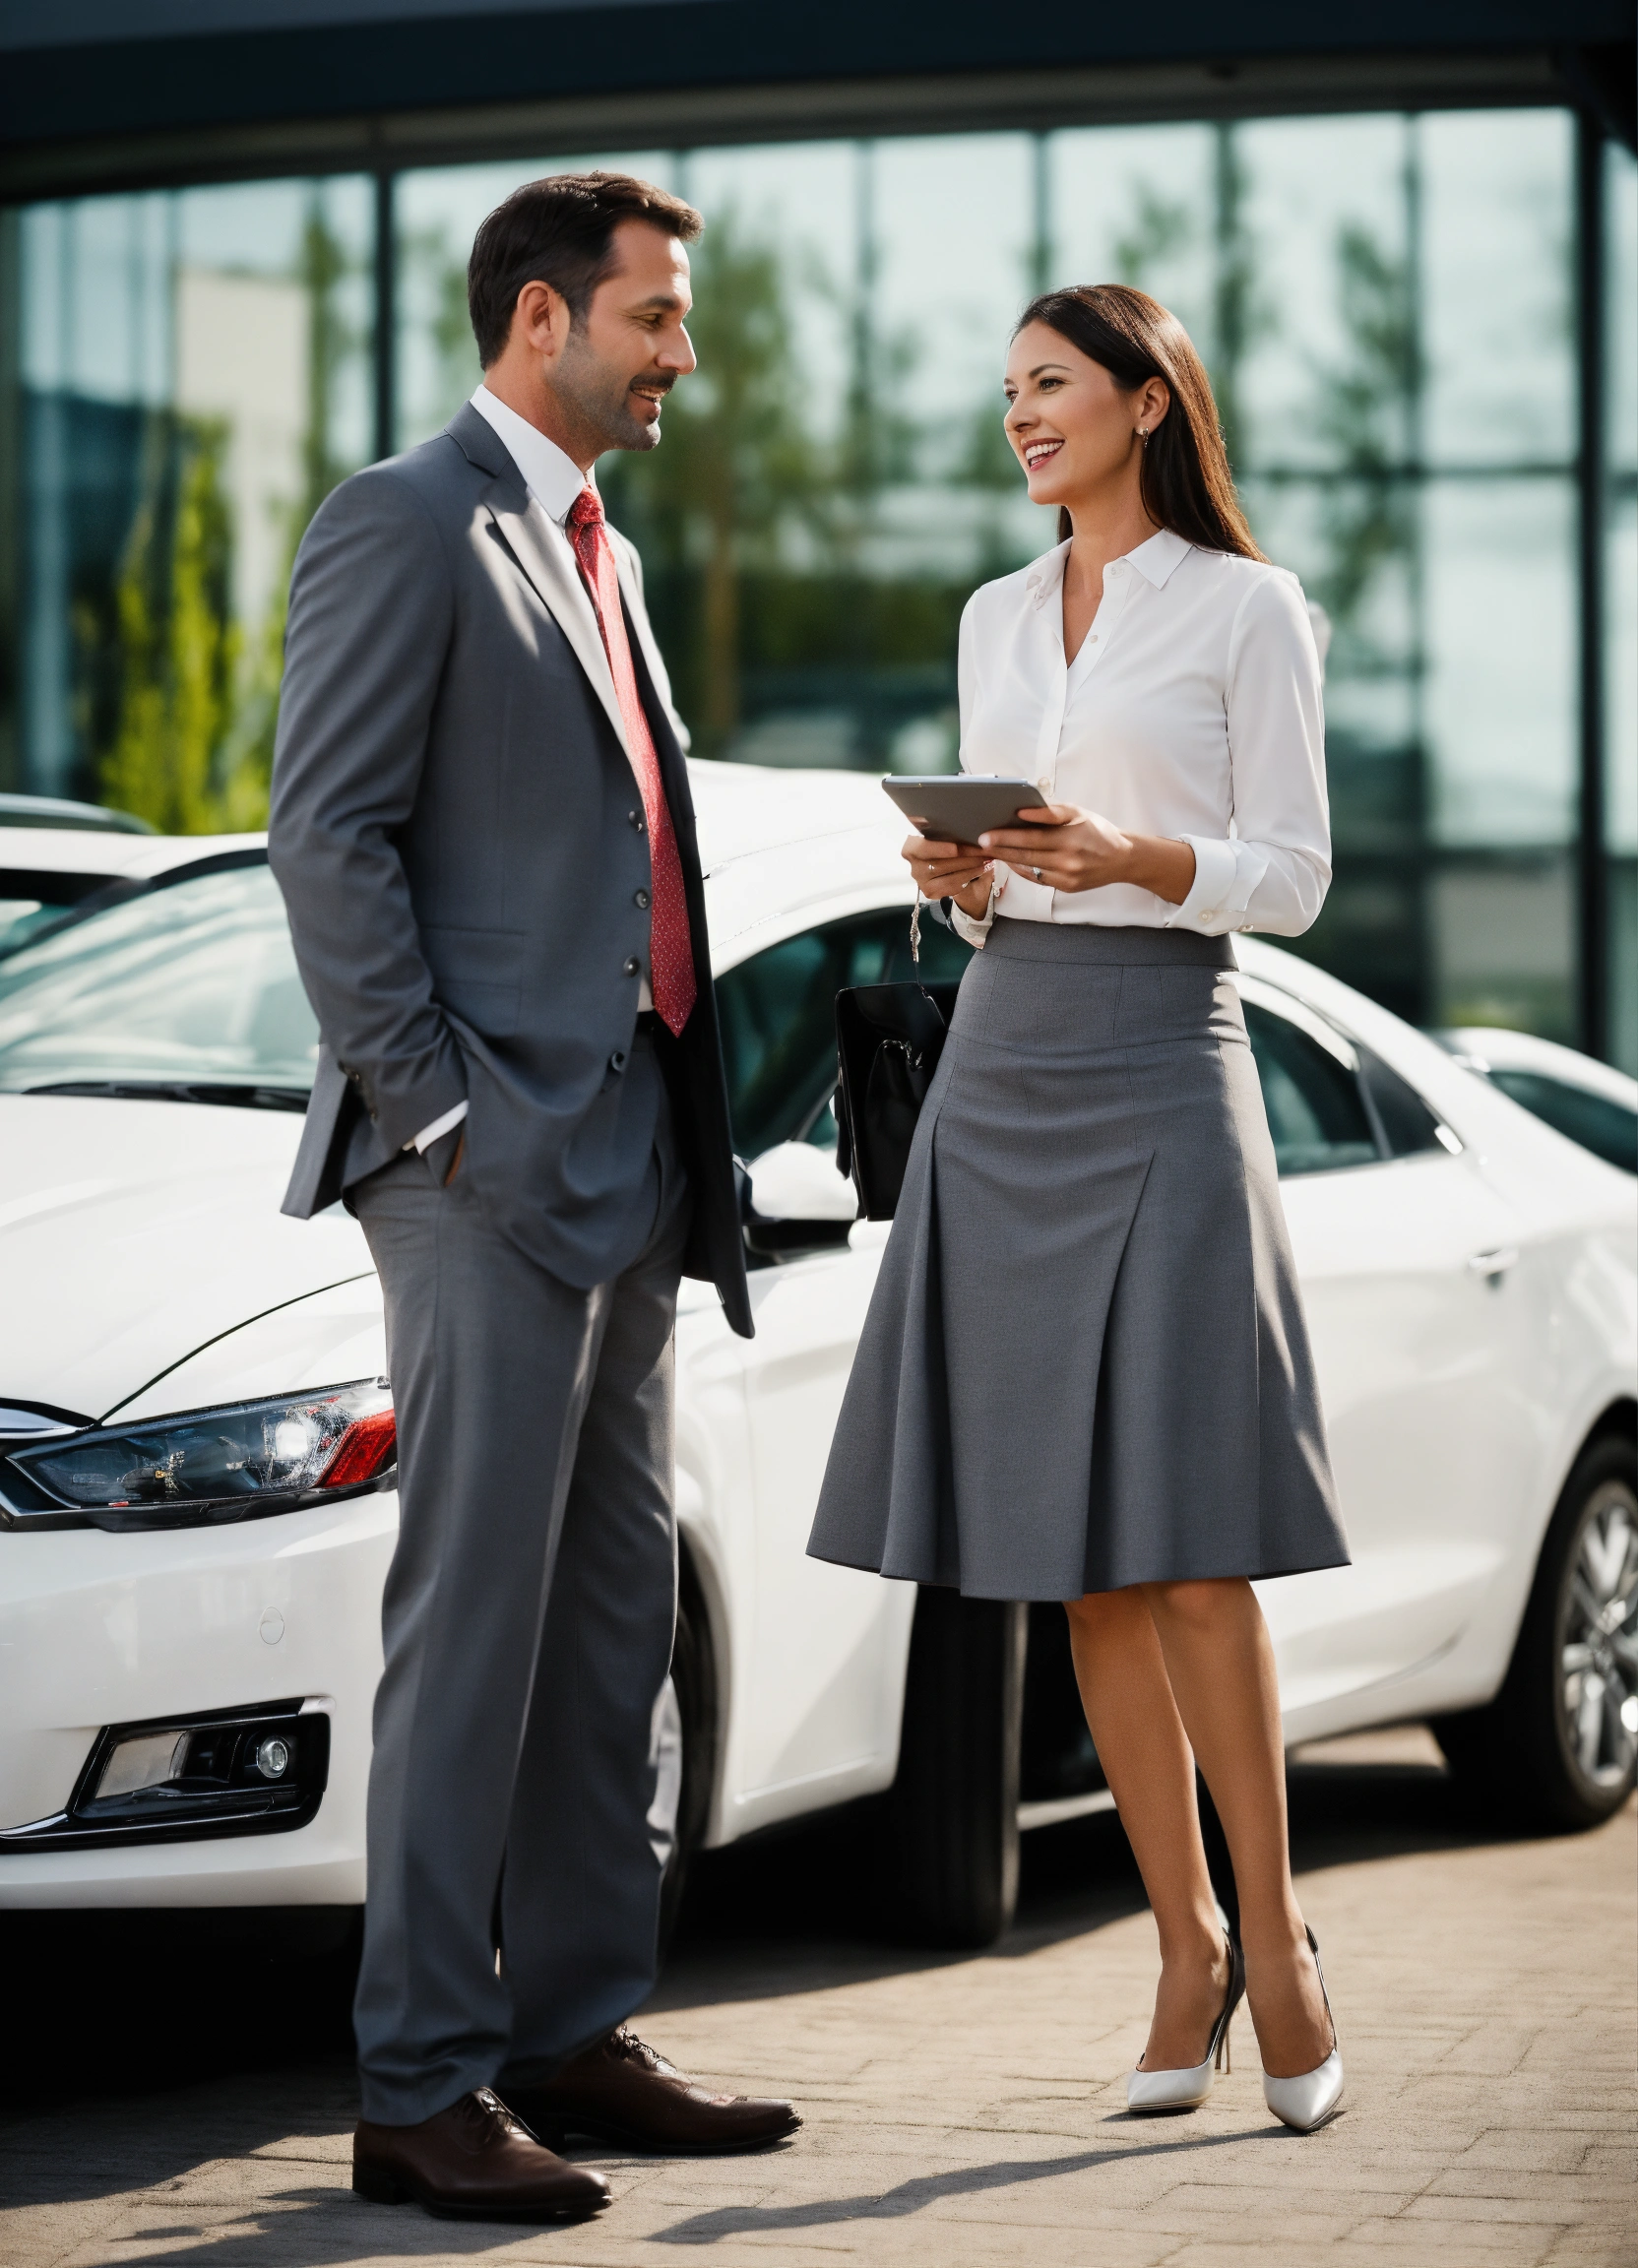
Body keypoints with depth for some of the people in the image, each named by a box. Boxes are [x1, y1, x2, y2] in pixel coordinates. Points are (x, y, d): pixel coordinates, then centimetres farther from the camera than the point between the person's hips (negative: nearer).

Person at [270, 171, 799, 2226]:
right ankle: (421, 2092, -4)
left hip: (623, 1165, 9)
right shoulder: (405, 529, -7)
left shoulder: (601, 556, 21)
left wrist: (680, 1132, 16)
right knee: (471, 1625, -8)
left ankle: (575, 2035, 20)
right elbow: (328, 839, -13)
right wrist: (431, 1112, -16)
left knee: (614, 1613, 11)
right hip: (493, 1166, -9)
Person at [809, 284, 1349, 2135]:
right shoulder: (996, 618, 16)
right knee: (1077, 1562, 3)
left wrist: (1132, 855, -19)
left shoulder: (1246, 610, 0)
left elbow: (1292, 879, -3)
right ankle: (1184, 1948, 11)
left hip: (1160, 1068, -6)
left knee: (1180, 1547, -10)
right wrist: (954, 875, -2)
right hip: (1001, 1068, 6)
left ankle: (1270, 1933, 4)